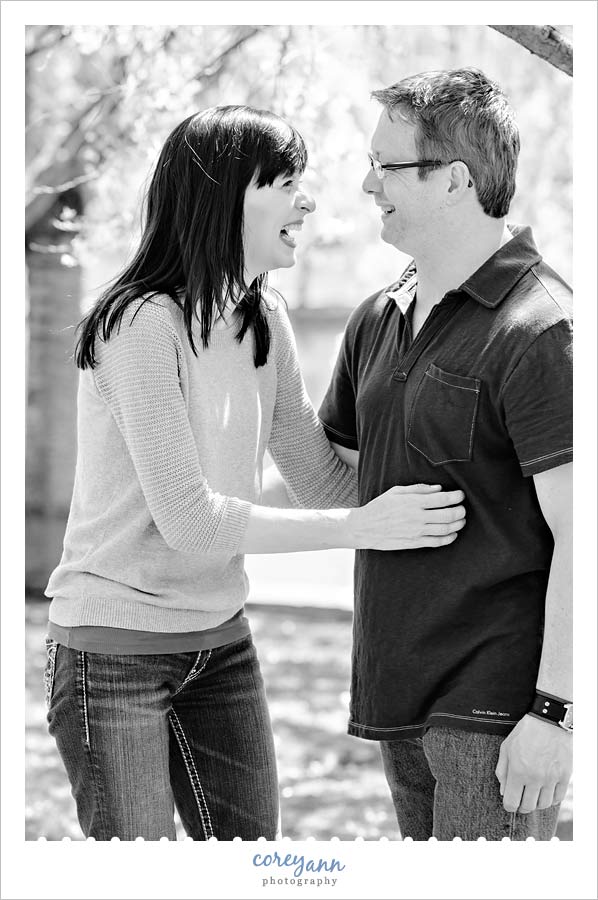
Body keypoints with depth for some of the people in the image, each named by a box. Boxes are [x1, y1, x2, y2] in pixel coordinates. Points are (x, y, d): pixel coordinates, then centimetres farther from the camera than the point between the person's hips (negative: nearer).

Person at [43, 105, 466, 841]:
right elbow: (189, 520, -22)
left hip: (221, 640, 8)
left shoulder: (263, 322, 4)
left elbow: (324, 478, 9)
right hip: (117, 646, -7)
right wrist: (362, 528, -21)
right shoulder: (142, 324, -20)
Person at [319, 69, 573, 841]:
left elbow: (579, 536, -17)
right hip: (400, 694, 8)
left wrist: (552, 711, -19)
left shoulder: (537, 330, -15)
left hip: (496, 702, -8)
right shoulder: (378, 320, 12)